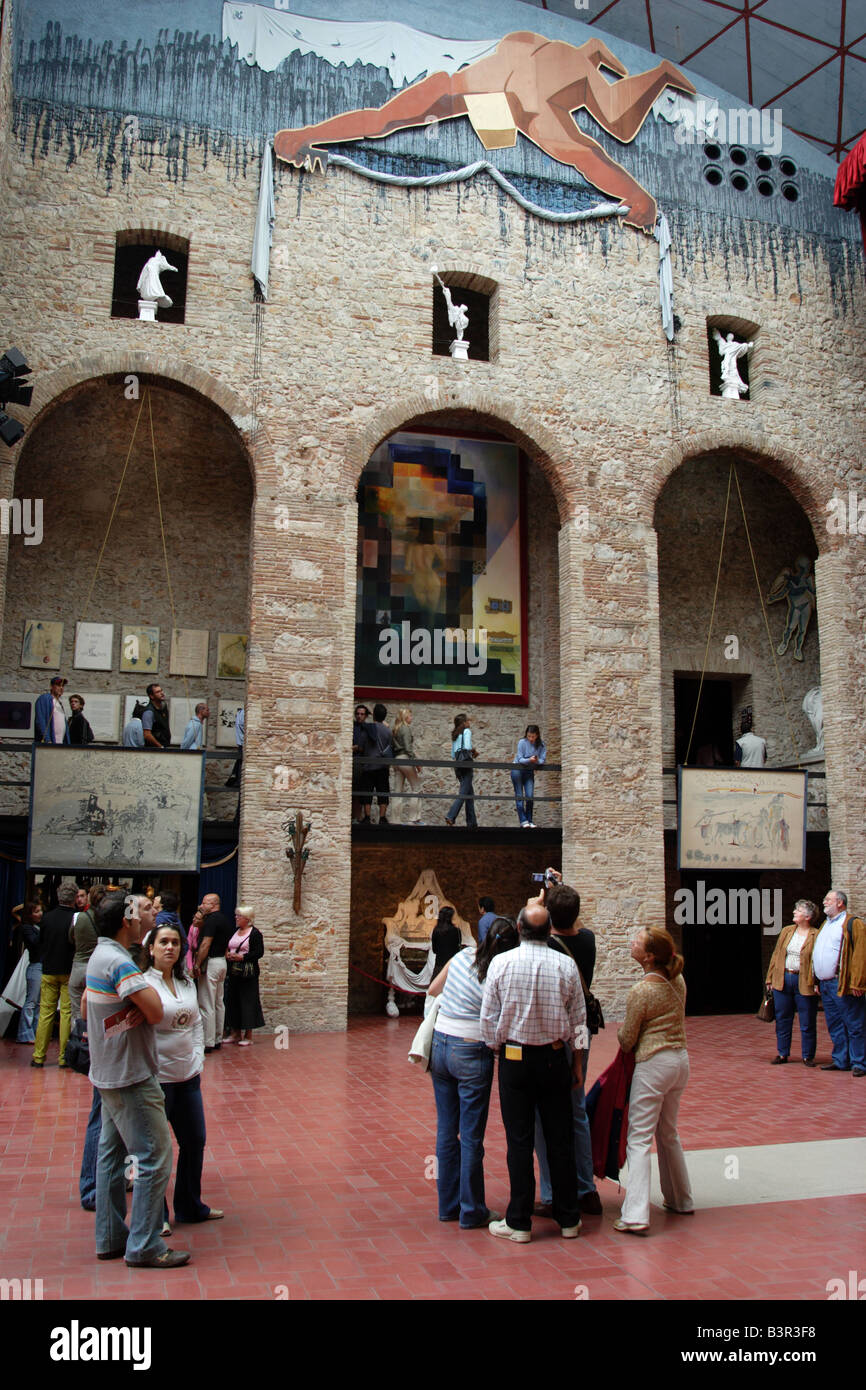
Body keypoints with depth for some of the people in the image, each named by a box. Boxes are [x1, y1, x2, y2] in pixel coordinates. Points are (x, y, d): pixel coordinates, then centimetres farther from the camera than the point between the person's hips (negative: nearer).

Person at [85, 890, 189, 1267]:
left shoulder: (99, 956, 9)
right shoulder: (119, 962, -22)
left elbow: (86, 1006, 20)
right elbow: (156, 1011, -24)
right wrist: (148, 990, -5)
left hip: (109, 1072, 10)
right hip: (131, 1076, -10)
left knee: (112, 1152, 15)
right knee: (154, 1157, -5)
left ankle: (110, 1238, 24)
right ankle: (144, 1247, -1)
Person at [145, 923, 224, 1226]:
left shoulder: (187, 983, 8)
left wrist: (198, 1058, 8)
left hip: (188, 1076, 7)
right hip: (156, 1078, -7)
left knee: (195, 1141, 15)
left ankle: (190, 1206, 33)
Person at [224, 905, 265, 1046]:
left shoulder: (255, 933, -7)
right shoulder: (235, 931, 13)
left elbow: (259, 952, -12)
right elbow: (228, 948, 22)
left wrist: (242, 957, -18)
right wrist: (228, 954, 0)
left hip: (248, 972, -7)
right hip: (233, 972, 7)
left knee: (248, 1001, -3)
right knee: (232, 1001, 9)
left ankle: (248, 1035, 4)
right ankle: (235, 1033, 18)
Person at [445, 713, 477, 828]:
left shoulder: (455, 735, 21)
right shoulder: (467, 731, -1)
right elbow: (467, 746, -17)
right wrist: (473, 751, 3)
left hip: (457, 764, 8)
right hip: (466, 763, -8)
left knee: (470, 793, 11)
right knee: (464, 792, -10)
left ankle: (472, 823, 7)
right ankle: (451, 816, -23)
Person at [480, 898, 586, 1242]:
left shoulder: (501, 963, -9)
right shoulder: (566, 965, -5)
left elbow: (489, 1017, -4)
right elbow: (578, 1019, 1)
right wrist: (577, 1062, 12)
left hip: (514, 1058, -1)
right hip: (554, 1058, 1)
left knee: (519, 1141, 4)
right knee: (560, 1139, 10)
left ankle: (519, 1222, 11)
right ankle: (568, 1219, 19)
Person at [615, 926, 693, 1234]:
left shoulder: (641, 992, -18)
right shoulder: (678, 981, 2)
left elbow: (626, 1040, -9)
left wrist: (621, 1034, 13)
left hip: (653, 1064, -8)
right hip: (680, 1059, 8)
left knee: (639, 1139, -4)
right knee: (668, 1133, 23)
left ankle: (635, 1215, -8)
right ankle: (680, 1200, 34)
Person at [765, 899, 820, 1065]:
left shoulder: (816, 935, -4)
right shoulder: (786, 931, 10)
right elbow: (776, 955, 11)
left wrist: (817, 983, -14)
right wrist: (770, 979, 8)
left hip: (805, 983, -4)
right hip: (783, 981, 4)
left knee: (807, 1023, 3)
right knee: (782, 1020, 10)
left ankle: (808, 1056, 16)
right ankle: (782, 1054, 21)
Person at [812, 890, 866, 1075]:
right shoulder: (825, 924, 20)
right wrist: (817, 981, 16)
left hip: (842, 985, -9)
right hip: (825, 984, 9)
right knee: (835, 1026, 13)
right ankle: (840, 1060, 21)